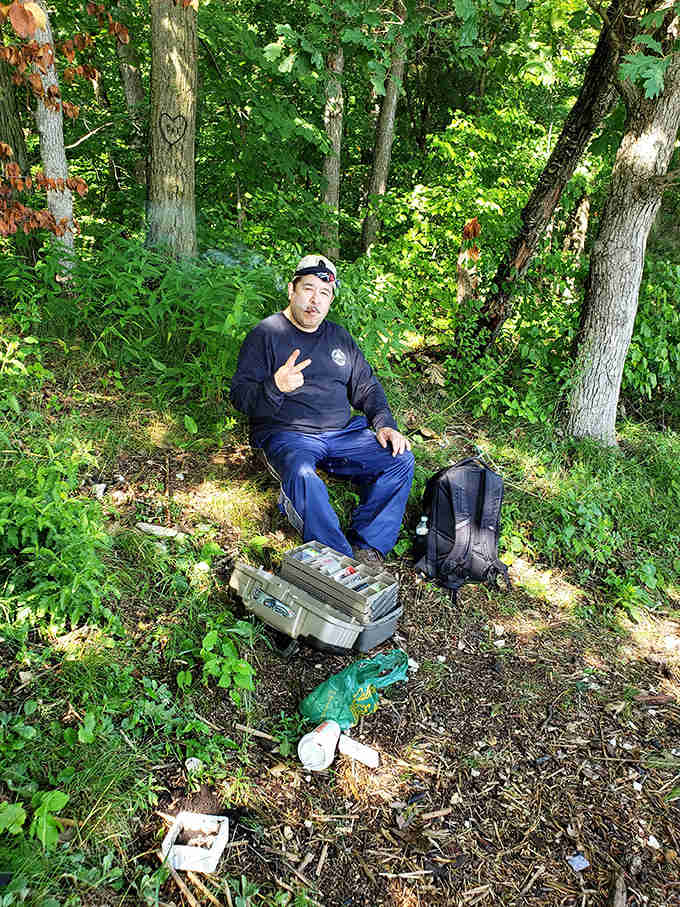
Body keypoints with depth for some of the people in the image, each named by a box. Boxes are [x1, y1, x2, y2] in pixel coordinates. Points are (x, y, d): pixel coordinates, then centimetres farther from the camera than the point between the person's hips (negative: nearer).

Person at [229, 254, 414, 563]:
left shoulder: (339, 337, 19)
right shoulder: (266, 333, 2)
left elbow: (367, 387, 22)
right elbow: (240, 395, -5)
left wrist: (384, 424, 4)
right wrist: (275, 387, -26)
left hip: (342, 433, 5)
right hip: (285, 433, -5)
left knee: (401, 458, -14)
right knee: (303, 476, -38)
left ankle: (366, 548, -16)